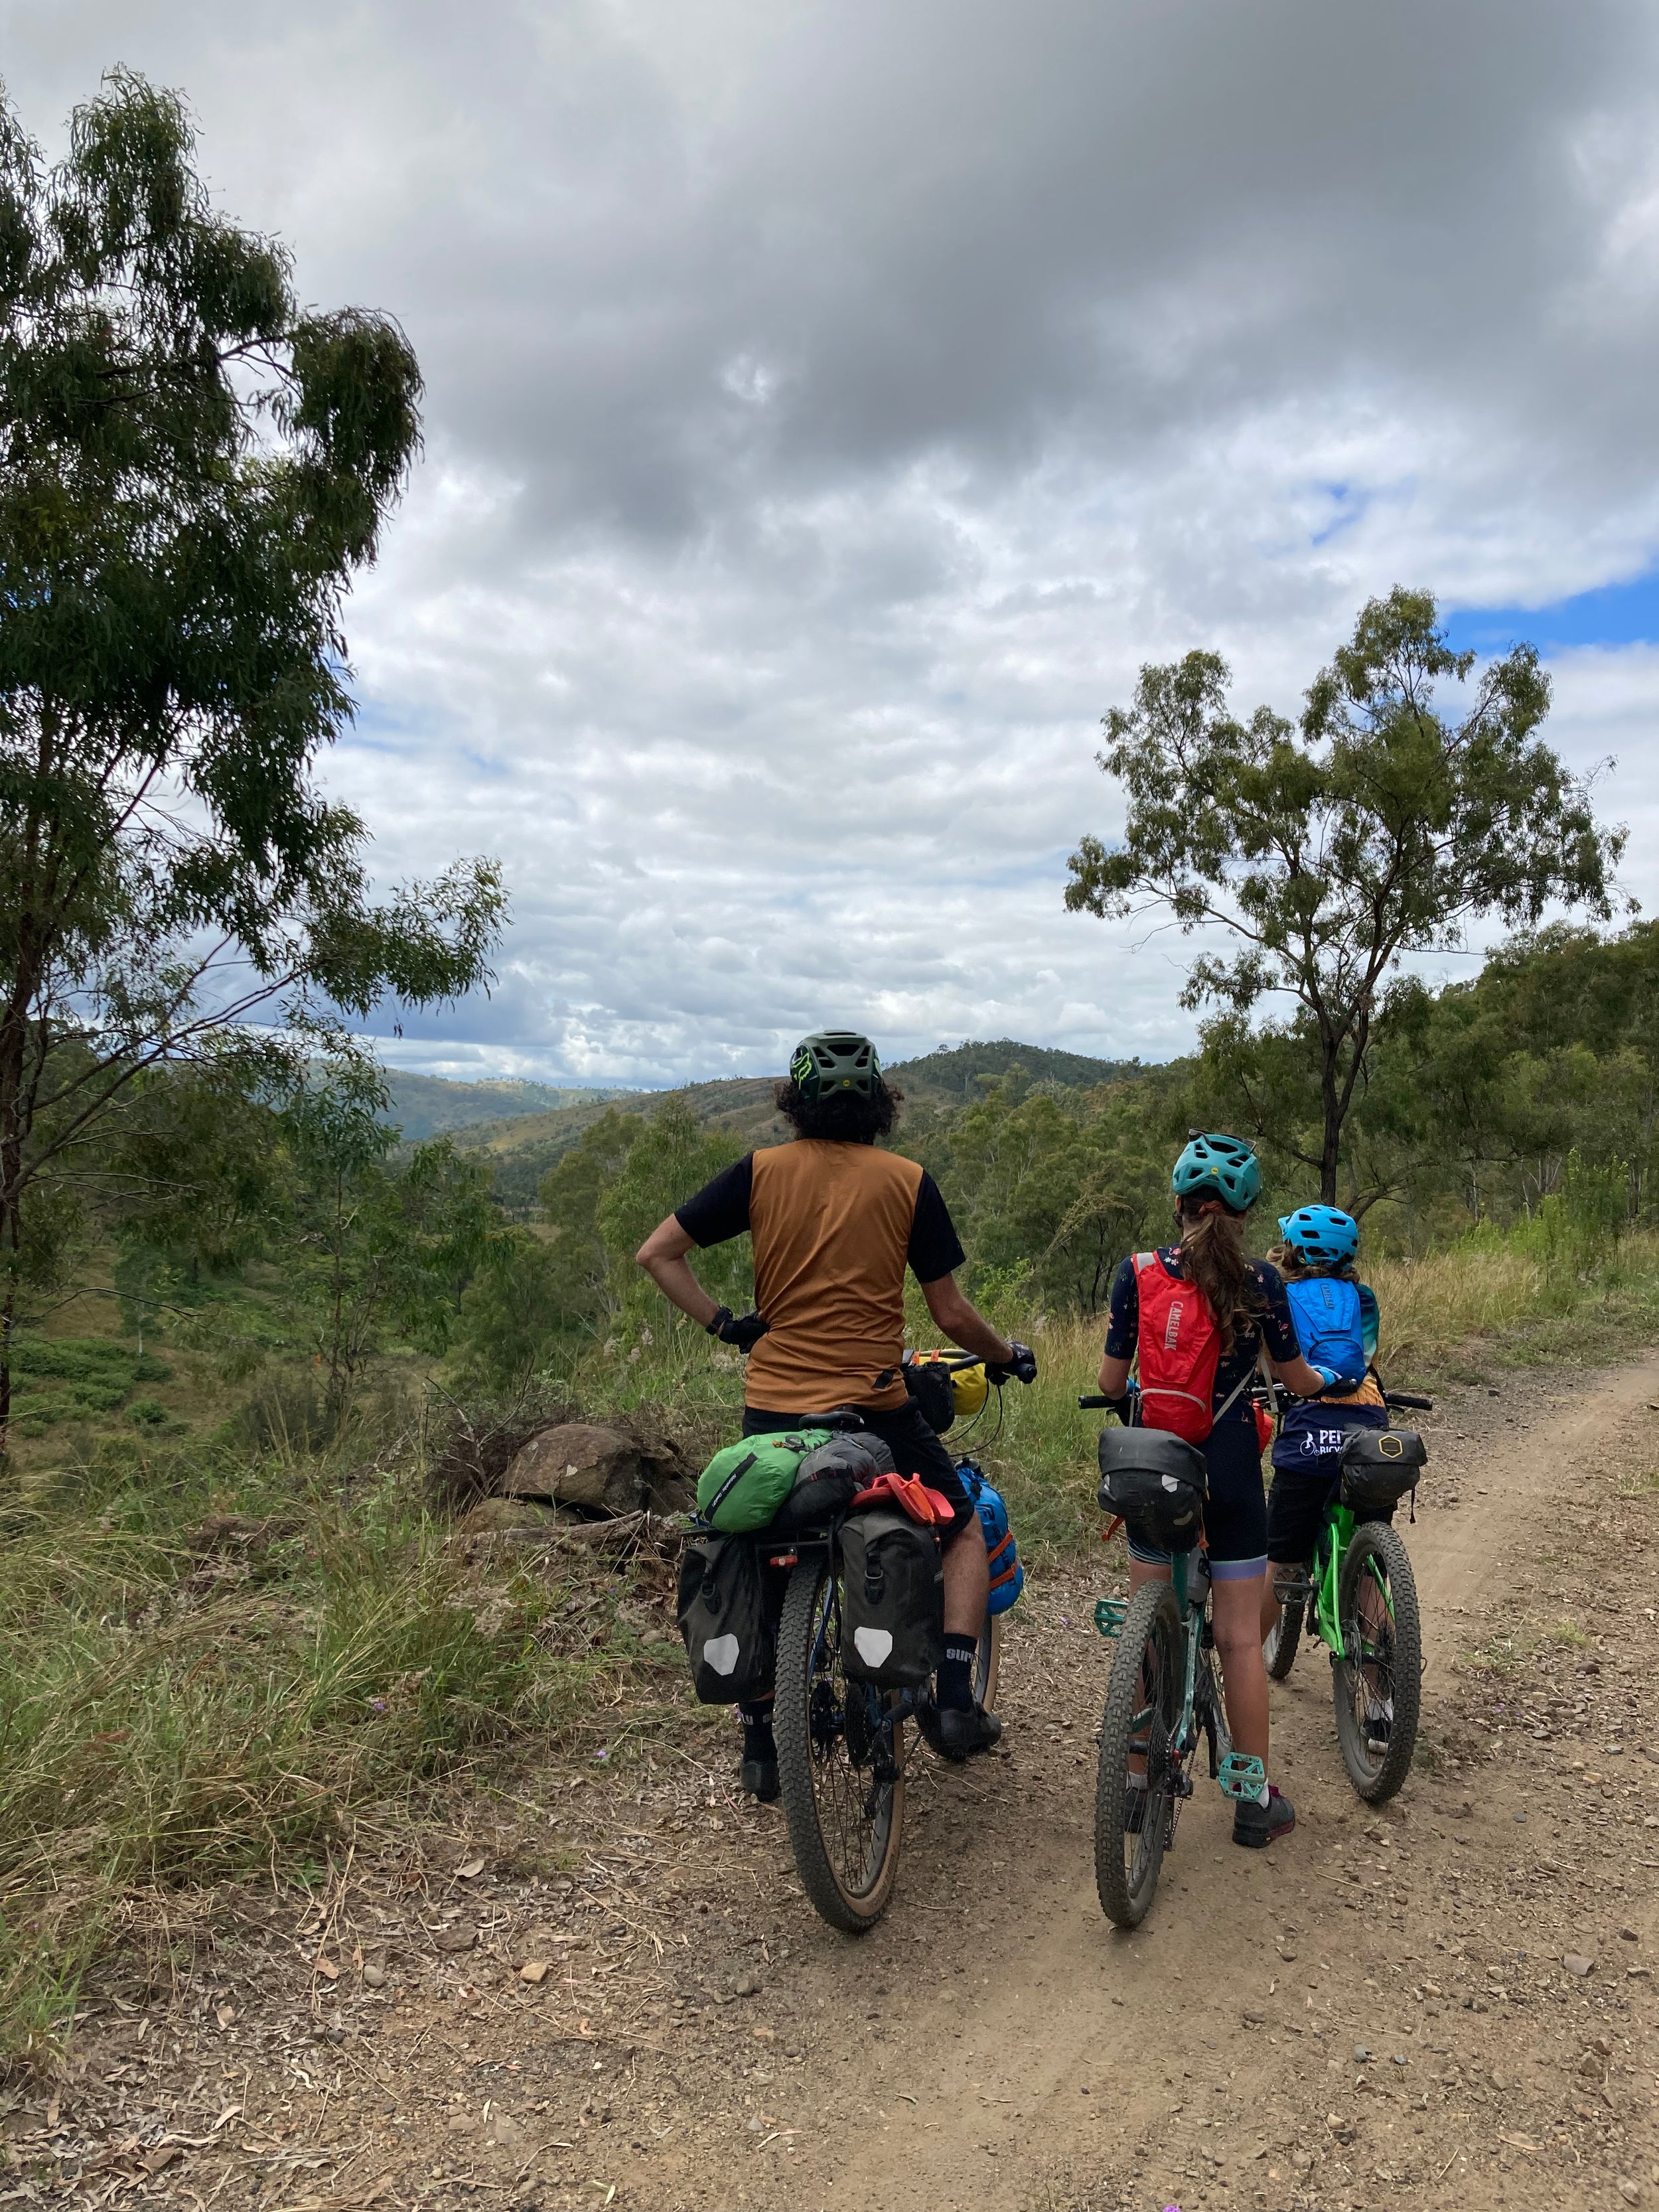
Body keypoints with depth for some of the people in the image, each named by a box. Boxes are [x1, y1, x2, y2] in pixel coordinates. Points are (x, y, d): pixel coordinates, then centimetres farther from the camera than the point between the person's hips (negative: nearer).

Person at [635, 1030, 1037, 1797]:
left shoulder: (760, 1171, 0)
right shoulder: (907, 1182, -4)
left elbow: (656, 1254, -1)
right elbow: (952, 1316, -1)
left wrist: (723, 1324, 6)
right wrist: (1008, 1356, 16)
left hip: (771, 1409, 2)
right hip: (874, 1409, -2)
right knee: (964, 1531, 22)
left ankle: (760, 1742, 24)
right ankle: (954, 1702, 12)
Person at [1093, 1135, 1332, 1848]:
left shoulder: (1138, 1272, -6)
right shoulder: (1261, 1282, -7)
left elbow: (1110, 1381, -4)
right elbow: (1296, 1380, 4)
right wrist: (1331, 1380, 26)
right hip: (1231, 1473, -1)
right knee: (1240, 1638, 9)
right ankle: (1257, 1799, 19)